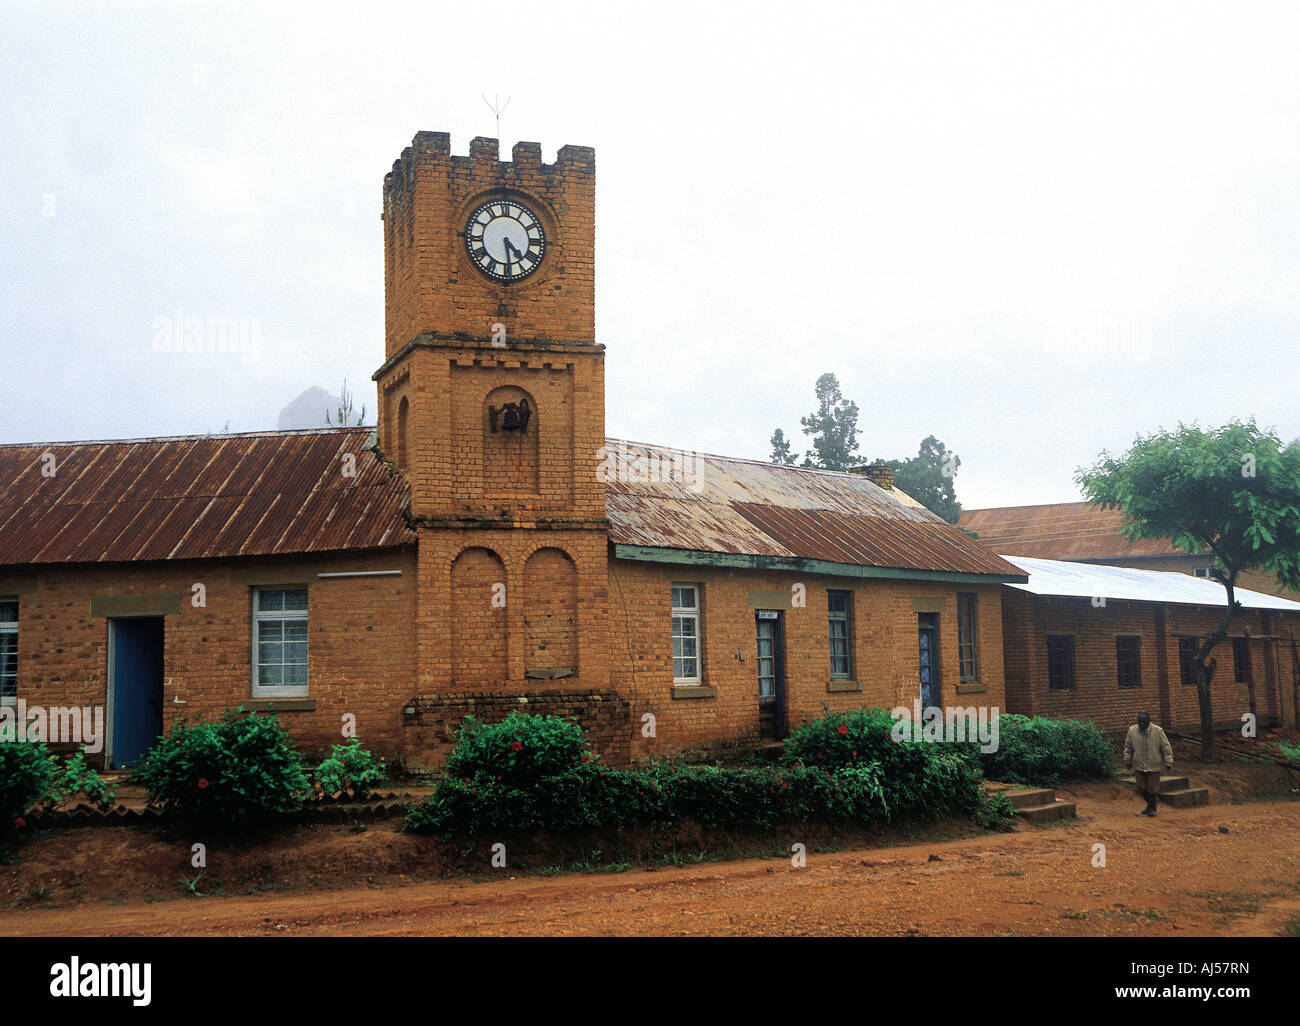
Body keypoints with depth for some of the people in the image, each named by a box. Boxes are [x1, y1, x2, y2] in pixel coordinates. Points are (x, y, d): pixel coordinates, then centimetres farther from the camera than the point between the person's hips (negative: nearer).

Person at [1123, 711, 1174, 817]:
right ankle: (1150, 805, 30)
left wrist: (1168, 762, -4)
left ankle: (1152, 808, 16)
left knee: (1152, 788, 1)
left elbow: (1166, 747, -2)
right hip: (1139, 766, 3)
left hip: (1153, 766, -3)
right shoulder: (1132, 730, -1)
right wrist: (1127, 760, 12)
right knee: (1142, 788, 9)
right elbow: (1128, 747, 11)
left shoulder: (1158, 731, -7)